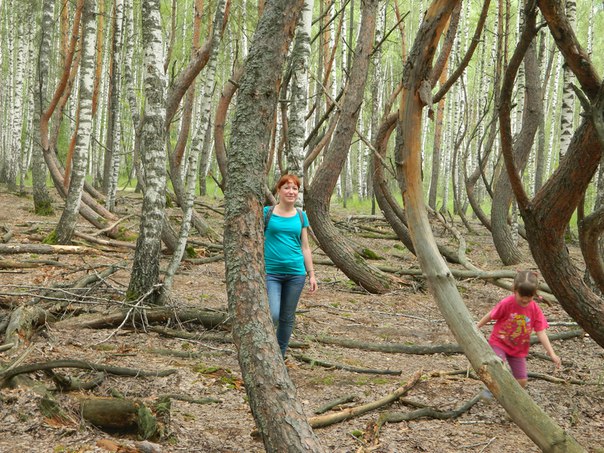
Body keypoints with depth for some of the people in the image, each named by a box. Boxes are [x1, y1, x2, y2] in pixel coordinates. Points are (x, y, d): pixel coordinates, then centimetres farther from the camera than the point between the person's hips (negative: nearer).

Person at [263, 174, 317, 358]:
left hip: (295, 273, 3)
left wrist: (311, 274, 9)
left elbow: (305, 247, 13)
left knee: (287, 318, 7)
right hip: (271, 272, -3)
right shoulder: (267, 212, 0)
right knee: (272, 315, -16)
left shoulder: (301, 216, 9)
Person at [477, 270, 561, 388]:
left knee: (522, 380, 3)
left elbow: (541, 333, -12)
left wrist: (552, 353, -19)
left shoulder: (535, 310, -12)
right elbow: (490, 316, -7)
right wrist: (476, 328, 4)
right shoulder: (506, 303, -21)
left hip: (519, 349, 4)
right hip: (499, 343, -4)